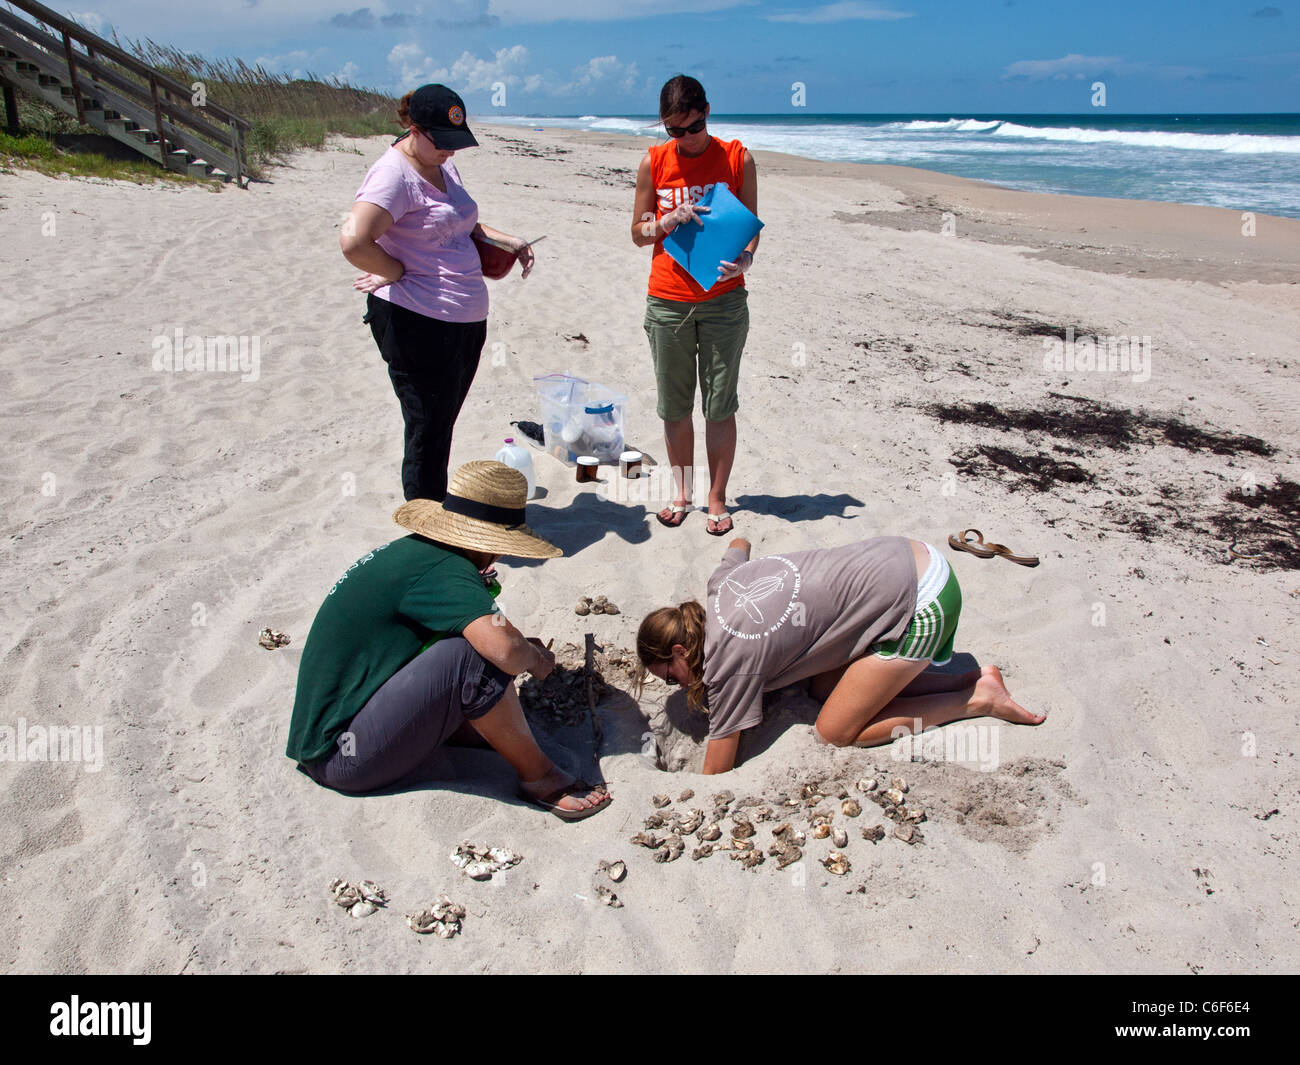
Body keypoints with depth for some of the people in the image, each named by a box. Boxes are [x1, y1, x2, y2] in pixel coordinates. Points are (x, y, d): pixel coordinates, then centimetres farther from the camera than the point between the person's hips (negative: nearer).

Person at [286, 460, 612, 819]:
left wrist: (521, 645, 14)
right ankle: (538, 776, -8)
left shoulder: (405, 549, 7)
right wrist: (535, 659, -12)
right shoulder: (441, 570, -21)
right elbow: (503, 648, -36)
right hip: (346, 759, -10)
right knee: (474, 655, -24)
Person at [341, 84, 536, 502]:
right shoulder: (394, 174, -15)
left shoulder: (444, 166, 14)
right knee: (428, 435, 1)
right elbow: (353, 242, -29)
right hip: (417, 325, -9)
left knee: (443, 426, 19)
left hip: (466, 322, 9)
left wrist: (503, 239, 16)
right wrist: (398, 272, -14)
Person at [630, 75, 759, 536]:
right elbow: (638, 233, 8)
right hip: (667, 301, 2)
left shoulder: (738, 159, 1)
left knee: (719, 405, 2)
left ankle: (717, 497, 15)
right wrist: (671, 220, -13)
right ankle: (682, 492, 24)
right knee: (674, 406, 8)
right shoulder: (653, 162, 4)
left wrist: (744, 260, -17)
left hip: (724, 299, -1)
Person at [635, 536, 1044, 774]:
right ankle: (971, 680, 14)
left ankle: (976, 701, 6)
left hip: (920, 603, -10)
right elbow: (739, 544, 35)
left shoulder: (729, 659, -15)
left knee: (835, 731, 0)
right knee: (822, 688, 13)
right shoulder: (720, 583, 8)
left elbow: (716, 775, -9)